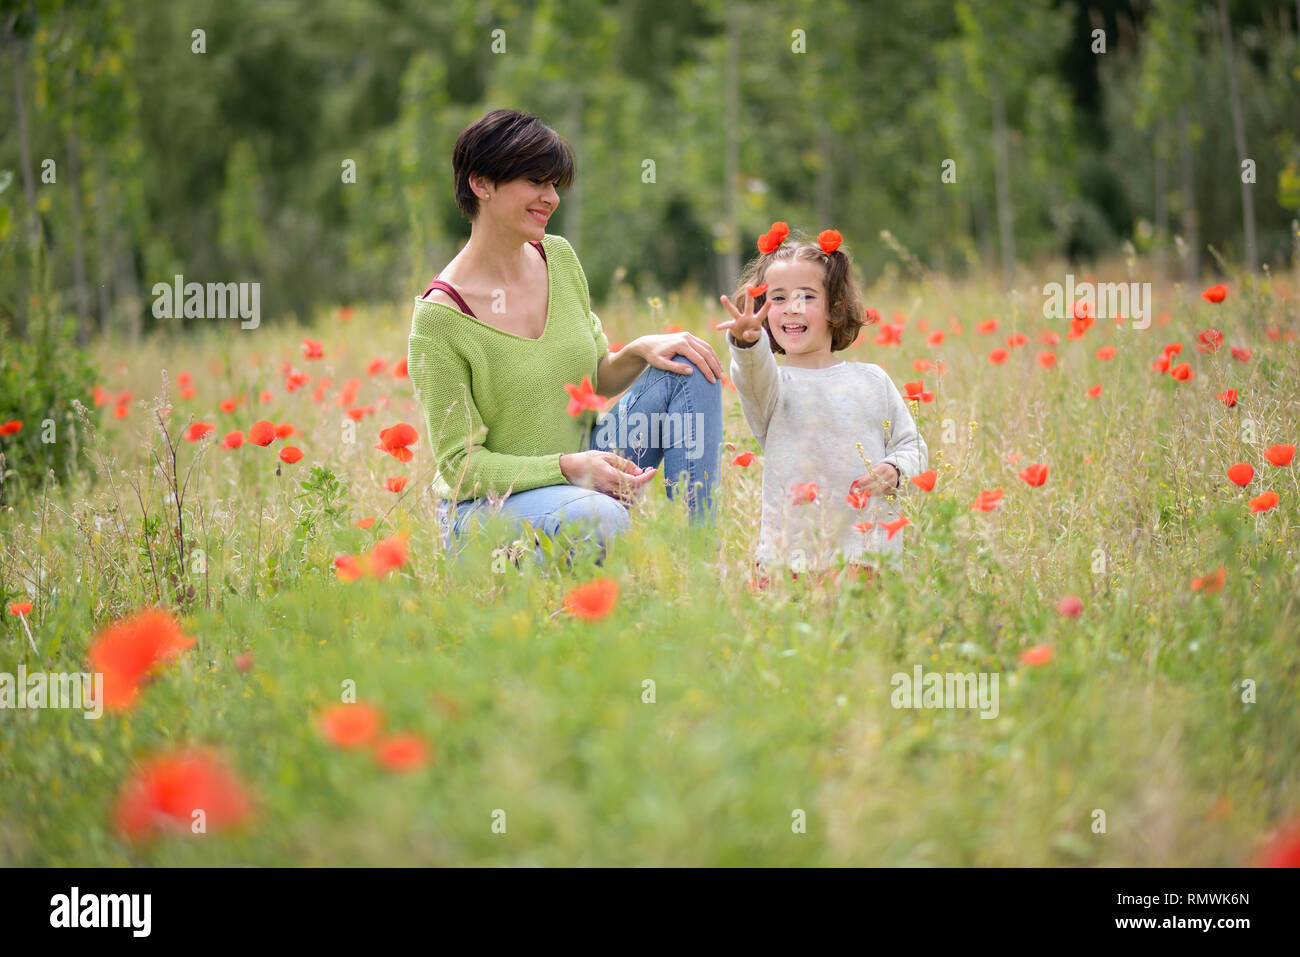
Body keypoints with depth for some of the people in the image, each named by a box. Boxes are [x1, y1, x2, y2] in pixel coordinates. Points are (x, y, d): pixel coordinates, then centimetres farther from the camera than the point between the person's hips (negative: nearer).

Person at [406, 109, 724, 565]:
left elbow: (598, 378, 14)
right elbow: (459, 463, -16)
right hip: (486, 508, -8)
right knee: (597, 519, -40)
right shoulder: (440, 317, -18)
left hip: (580, 477, 8)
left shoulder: (558, 258, 3)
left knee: (689, 367, -4)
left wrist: (640, 349, -9)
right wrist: (567, 467, -29)